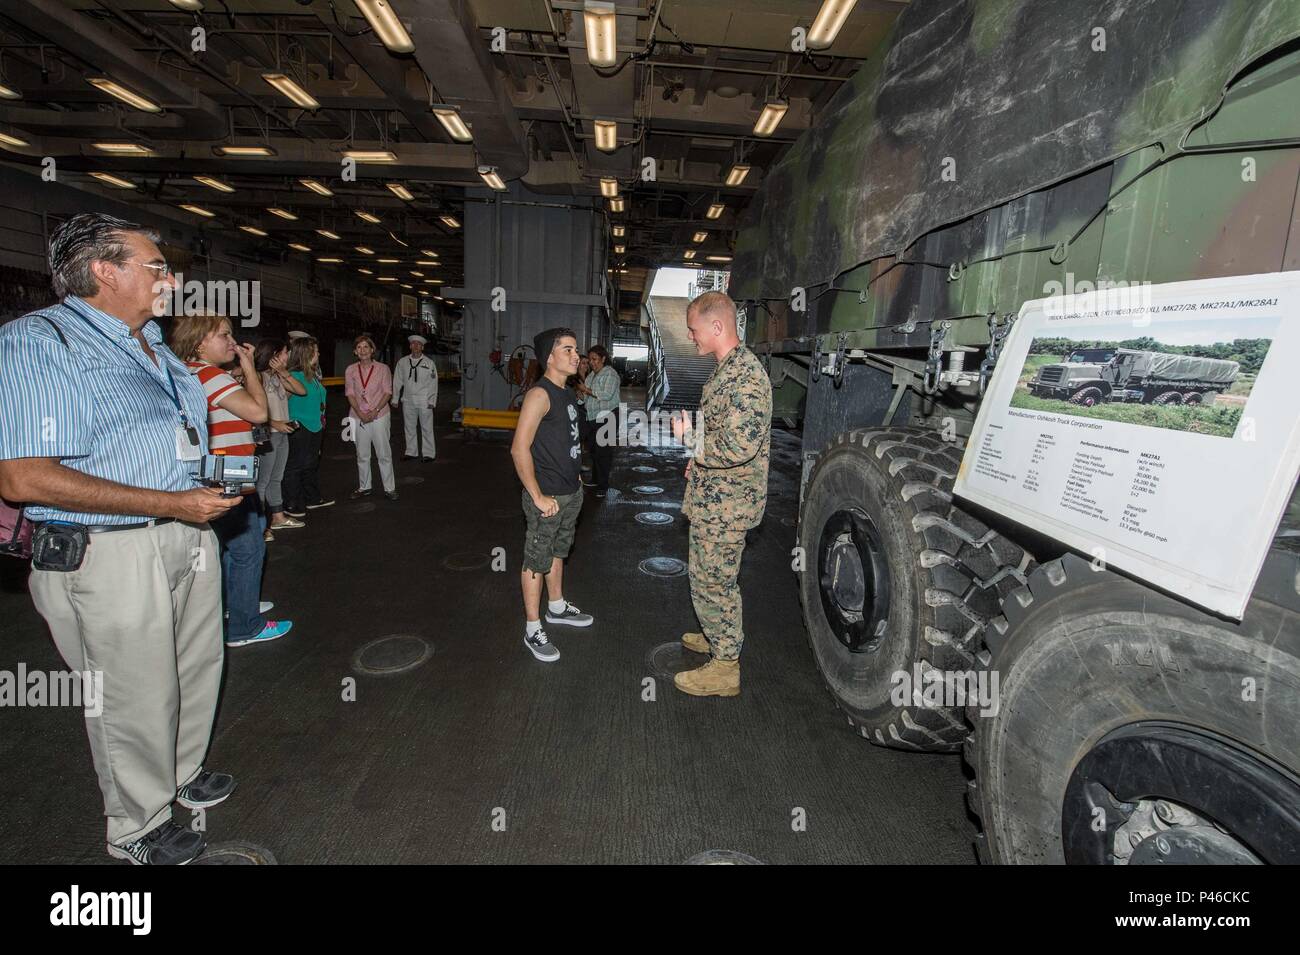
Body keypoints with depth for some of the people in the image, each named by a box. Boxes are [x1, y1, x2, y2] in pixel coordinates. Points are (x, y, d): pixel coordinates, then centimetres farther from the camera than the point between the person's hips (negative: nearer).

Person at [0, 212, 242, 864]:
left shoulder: (154, 346, 14)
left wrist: (216, 487, 9)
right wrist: (172, 504, -24)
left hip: (187, 537, 8)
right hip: (111, 554, -8)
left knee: (196, 671, 21)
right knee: (136, 700, 8)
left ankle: (183, 773, 45)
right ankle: (137, 829, 31)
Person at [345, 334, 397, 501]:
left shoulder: (382, 368, -2)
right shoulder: (350, 370, 4)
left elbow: (387, 392, -4)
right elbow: (350, 394, 2)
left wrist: (375, 411, -15)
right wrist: (360, 413, -11)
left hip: (379, 416, -2)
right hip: (359, 417, 3)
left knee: (384, 454, -1)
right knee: (362, 455, 10)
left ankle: (389, 488, 7)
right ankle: (364, 487, 22)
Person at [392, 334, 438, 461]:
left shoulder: (429, 363, 1)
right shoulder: (402, 362, 7)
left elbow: (433, 383, 1)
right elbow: (397, 381, 10)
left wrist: (432, 401, -6)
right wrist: (395, 399, 7)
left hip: (424, 401, -2)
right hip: (408, 400, 3)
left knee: (426, 428, -1)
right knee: (409, 427, 8)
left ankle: (428, 453, 7)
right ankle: (411, 452, 19)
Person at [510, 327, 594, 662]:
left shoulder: (565, 393, 9)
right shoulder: (540, 394, -19)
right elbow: (519, 449, -23)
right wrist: (538, 497, -22)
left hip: (570, 492, 9)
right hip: (548, 497, -9)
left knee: (557, 551, 23)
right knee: (537, 561, 4)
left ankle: (556, 607, 40)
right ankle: (532, 629, 16)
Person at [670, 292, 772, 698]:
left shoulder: (746, 375, -23)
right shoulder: (727, 368, 11)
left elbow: (740, 446, -31)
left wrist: (690, 438, -19)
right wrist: (701, 457, 16)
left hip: (725, 504, -10)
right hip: (714, 497, 10)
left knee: (712, 582, 2)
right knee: (708, 575, 24)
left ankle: (725, 667, 18)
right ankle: (719, 637, 43)